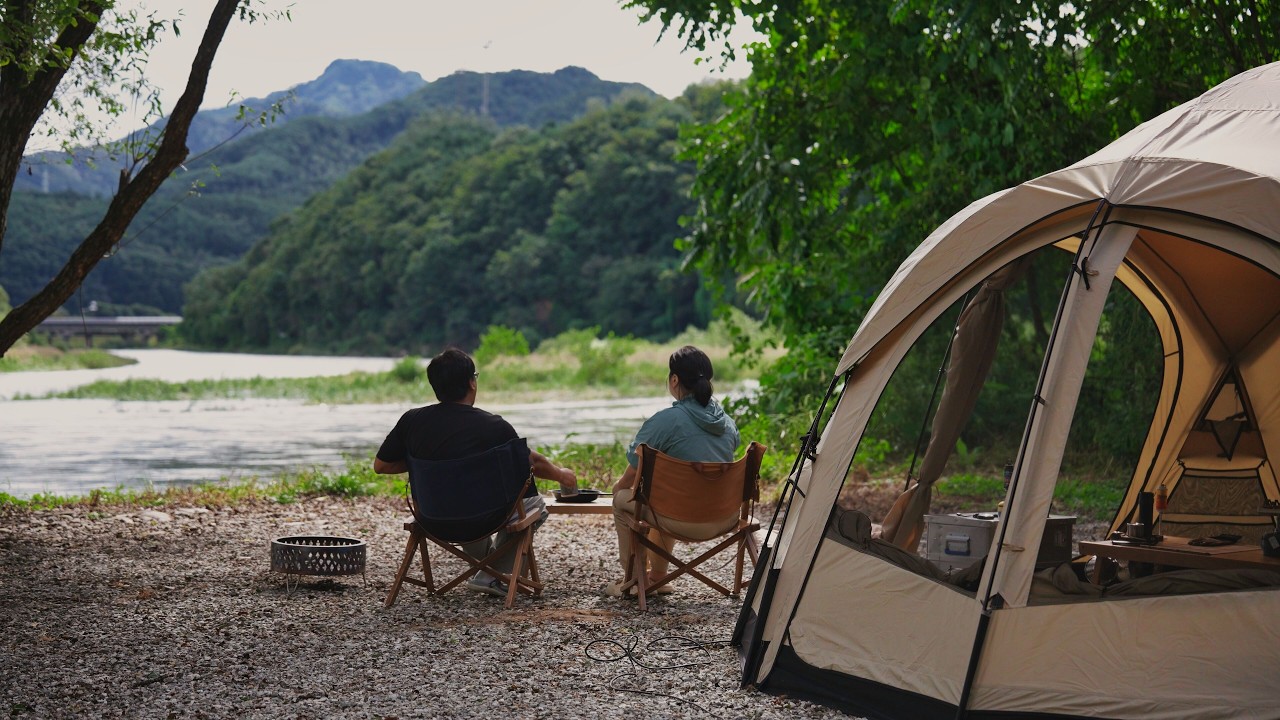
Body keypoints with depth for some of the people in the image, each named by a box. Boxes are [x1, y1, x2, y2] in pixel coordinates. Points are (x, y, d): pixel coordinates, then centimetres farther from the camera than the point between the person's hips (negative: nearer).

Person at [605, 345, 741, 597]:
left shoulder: (665, 421, -13)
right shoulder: (727, 421, 8)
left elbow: (633, 473, -5)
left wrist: (620, 487, 20)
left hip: (692, 523, -7)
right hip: (728, 518, 7)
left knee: (622, 499, 14)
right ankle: (657, 576, 40)